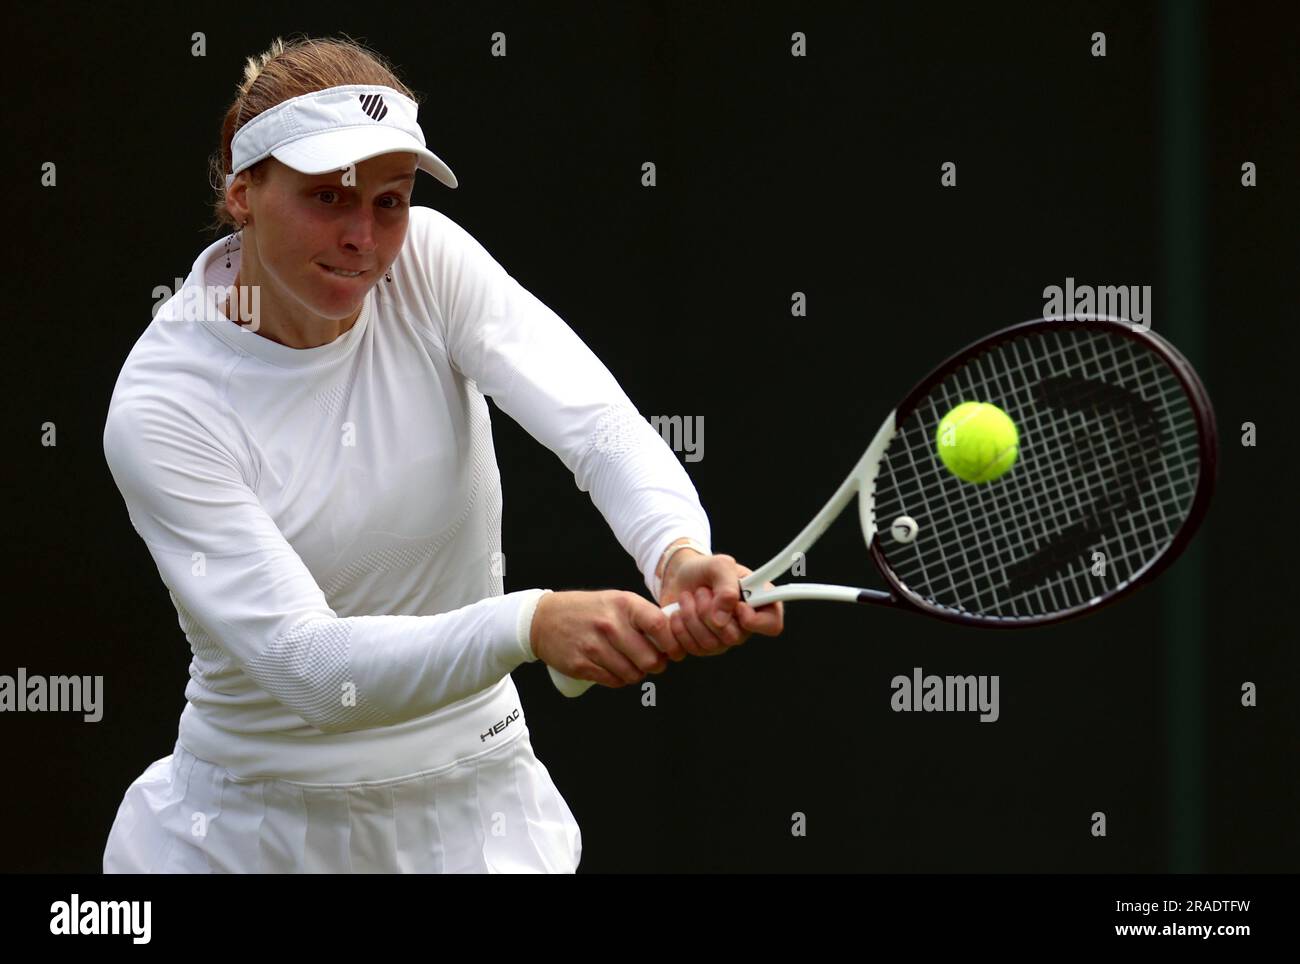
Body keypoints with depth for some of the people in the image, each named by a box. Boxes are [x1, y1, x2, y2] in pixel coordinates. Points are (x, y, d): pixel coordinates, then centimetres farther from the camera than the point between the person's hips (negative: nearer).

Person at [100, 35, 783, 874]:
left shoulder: (429, 262, -10)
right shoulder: (159, 412, -20)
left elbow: (598, 422, -24)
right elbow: (304, 662, -30)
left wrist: (679, 552, -47)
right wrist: (528, 625, -45)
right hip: (251, 825, -2)